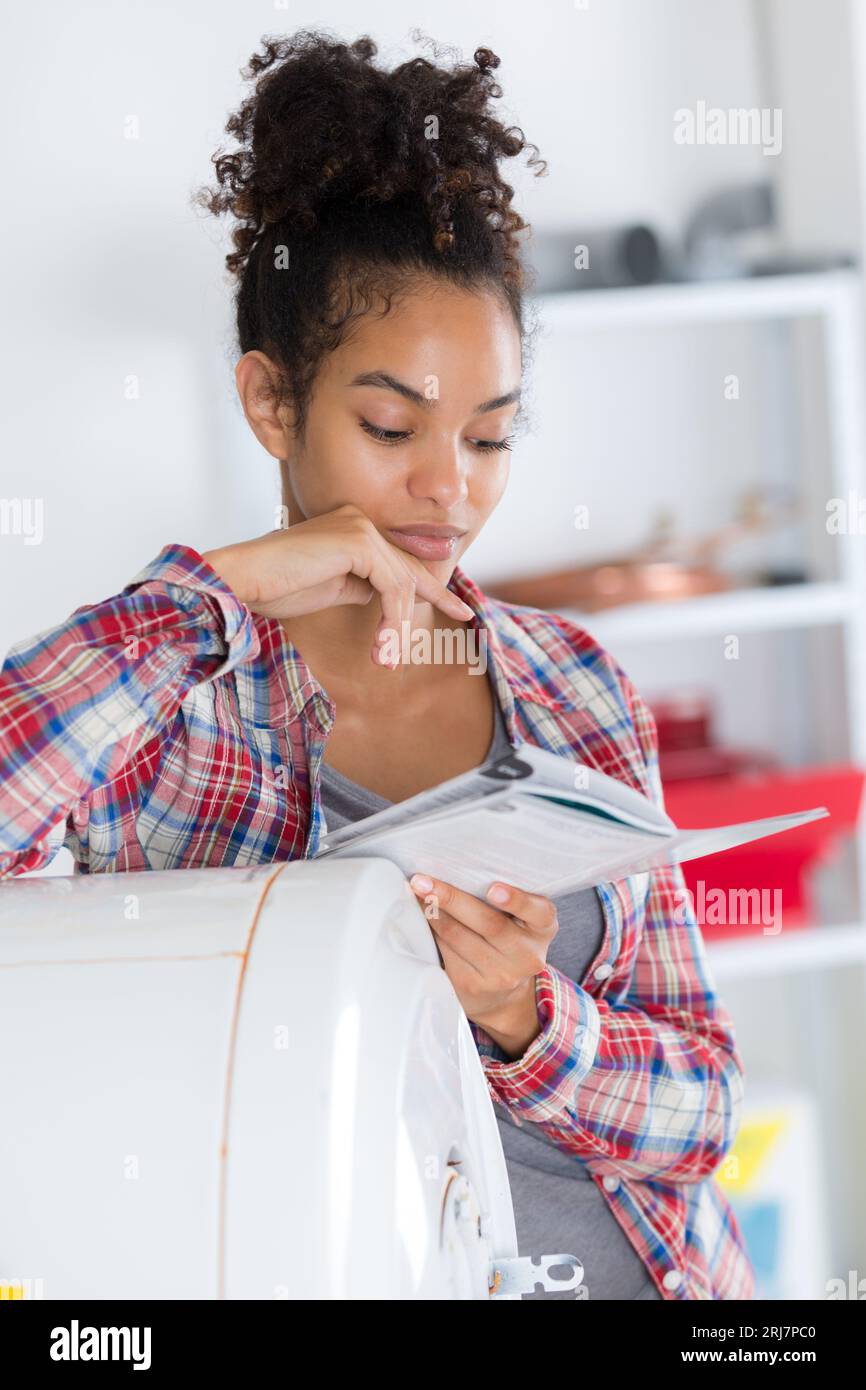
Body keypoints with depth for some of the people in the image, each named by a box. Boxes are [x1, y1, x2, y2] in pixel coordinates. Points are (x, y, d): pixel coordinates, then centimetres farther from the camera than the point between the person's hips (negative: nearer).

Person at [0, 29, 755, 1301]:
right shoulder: (158, 699, -2)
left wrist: (522, 1020, -11)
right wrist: (218, 590, -15)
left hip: (635, 1264, 2)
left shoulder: (574, 689, 7)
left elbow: (701, 1101, 8)